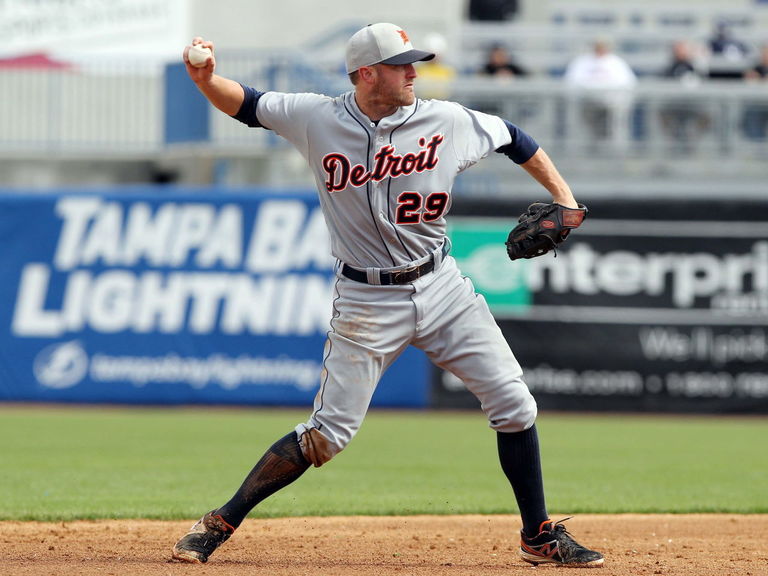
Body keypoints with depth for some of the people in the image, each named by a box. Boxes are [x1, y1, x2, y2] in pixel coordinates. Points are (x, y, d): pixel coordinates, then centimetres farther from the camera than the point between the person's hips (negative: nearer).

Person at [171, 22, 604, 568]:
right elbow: (247, 104, 2)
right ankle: (220, 524, 8)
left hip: (441, 287, 3)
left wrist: (563, 196, 7)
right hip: (367, 301, -3)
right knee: (326, 436, -5)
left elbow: (513, 138, 10)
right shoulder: (317, 119, -8)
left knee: (513, 402, -4)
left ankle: (540, 536, 12)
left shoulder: (447, 121, -5)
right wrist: (207, 80, -17)